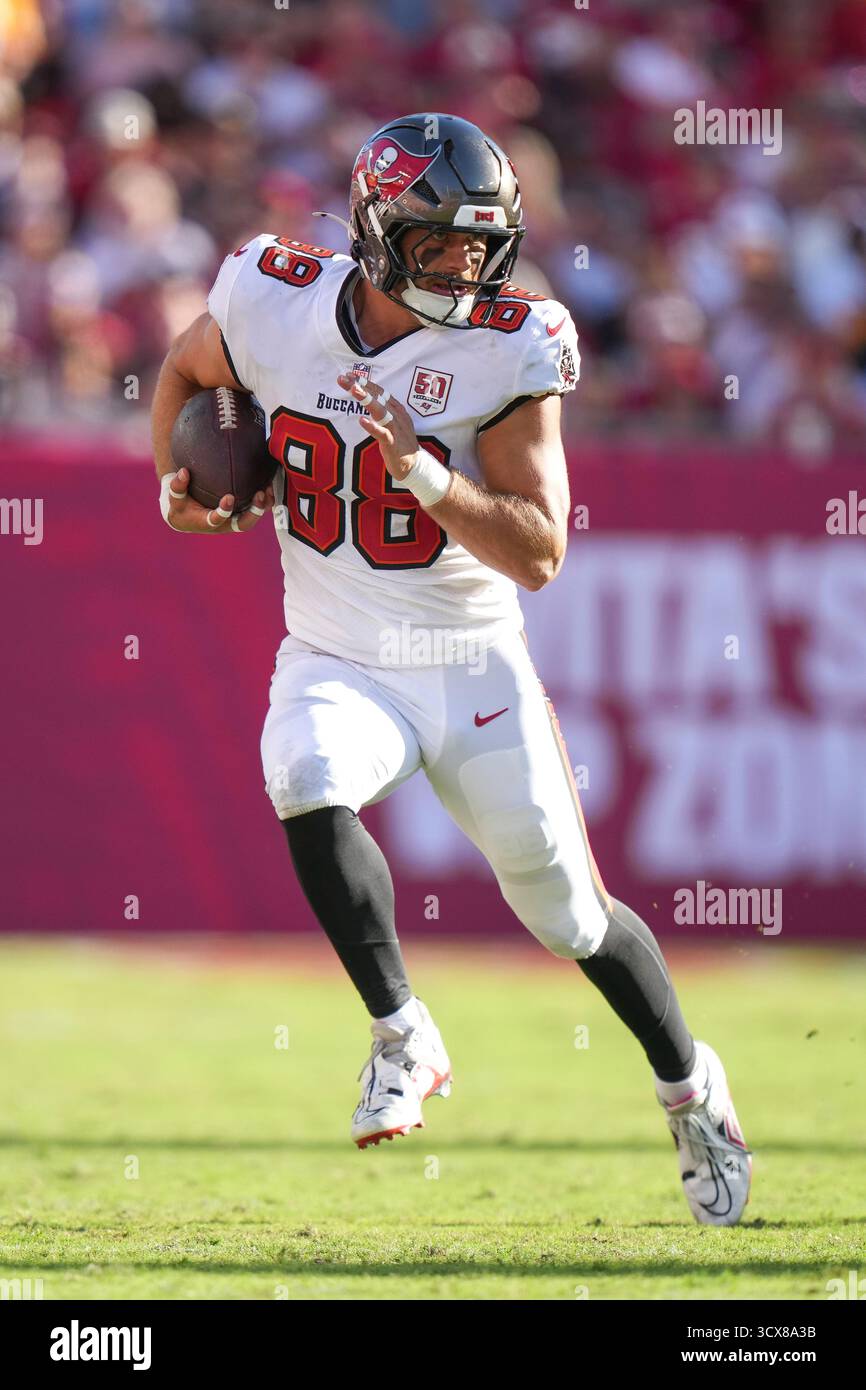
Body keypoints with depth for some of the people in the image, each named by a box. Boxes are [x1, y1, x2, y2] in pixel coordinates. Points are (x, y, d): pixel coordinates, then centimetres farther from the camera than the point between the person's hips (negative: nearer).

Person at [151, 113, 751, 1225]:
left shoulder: (509, 351, -16)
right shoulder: (275, 305, -10)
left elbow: (539, 556, -20)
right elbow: (187, 371, 14)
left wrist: (424, 474, -32)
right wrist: (177, 488, -1)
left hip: (475, 671, -1)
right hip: (336, 665, 1)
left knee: (570, 911, 4)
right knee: (310, 792, -32)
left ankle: (690, 1091, 31)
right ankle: (403, 1040, -15)